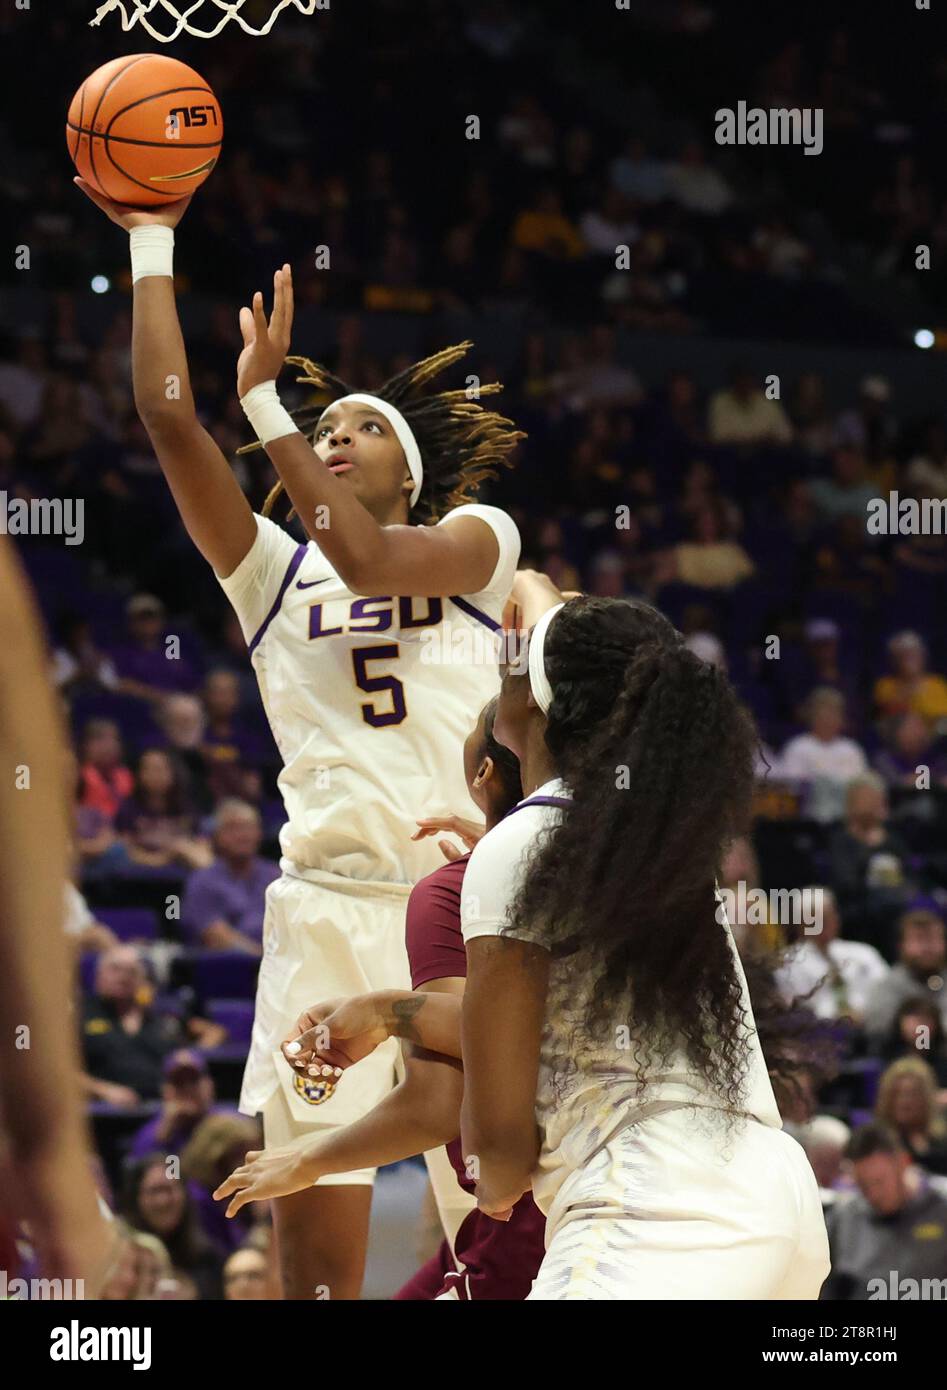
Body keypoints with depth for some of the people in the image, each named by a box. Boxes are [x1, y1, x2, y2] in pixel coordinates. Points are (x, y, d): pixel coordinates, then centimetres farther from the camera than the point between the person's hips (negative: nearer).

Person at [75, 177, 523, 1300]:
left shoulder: (476, 541, 10)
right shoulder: (273, 574, 17)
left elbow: (370, 561, -11)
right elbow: (168, 417, 7)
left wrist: (264, 400, -6)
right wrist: (150, 241, 6)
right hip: (328, 909, 2)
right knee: (315, 1254, -4)